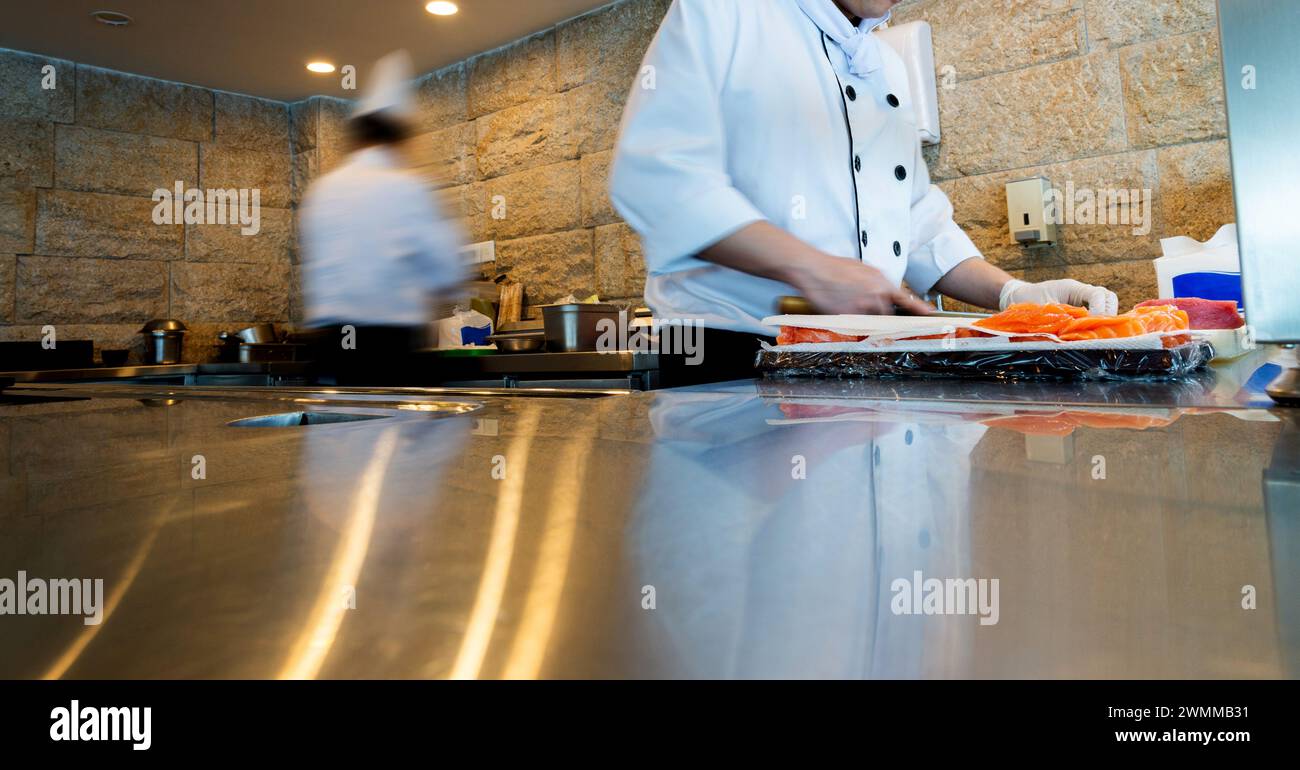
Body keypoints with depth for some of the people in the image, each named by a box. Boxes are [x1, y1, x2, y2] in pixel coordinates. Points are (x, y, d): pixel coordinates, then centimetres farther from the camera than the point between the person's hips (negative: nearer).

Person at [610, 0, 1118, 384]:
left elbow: (920, 222, 20)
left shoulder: (886, 67, 20)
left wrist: (1011, 292, 4)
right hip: (735, 353, -6)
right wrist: (811, 268, -24)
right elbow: (654, 175, -18)